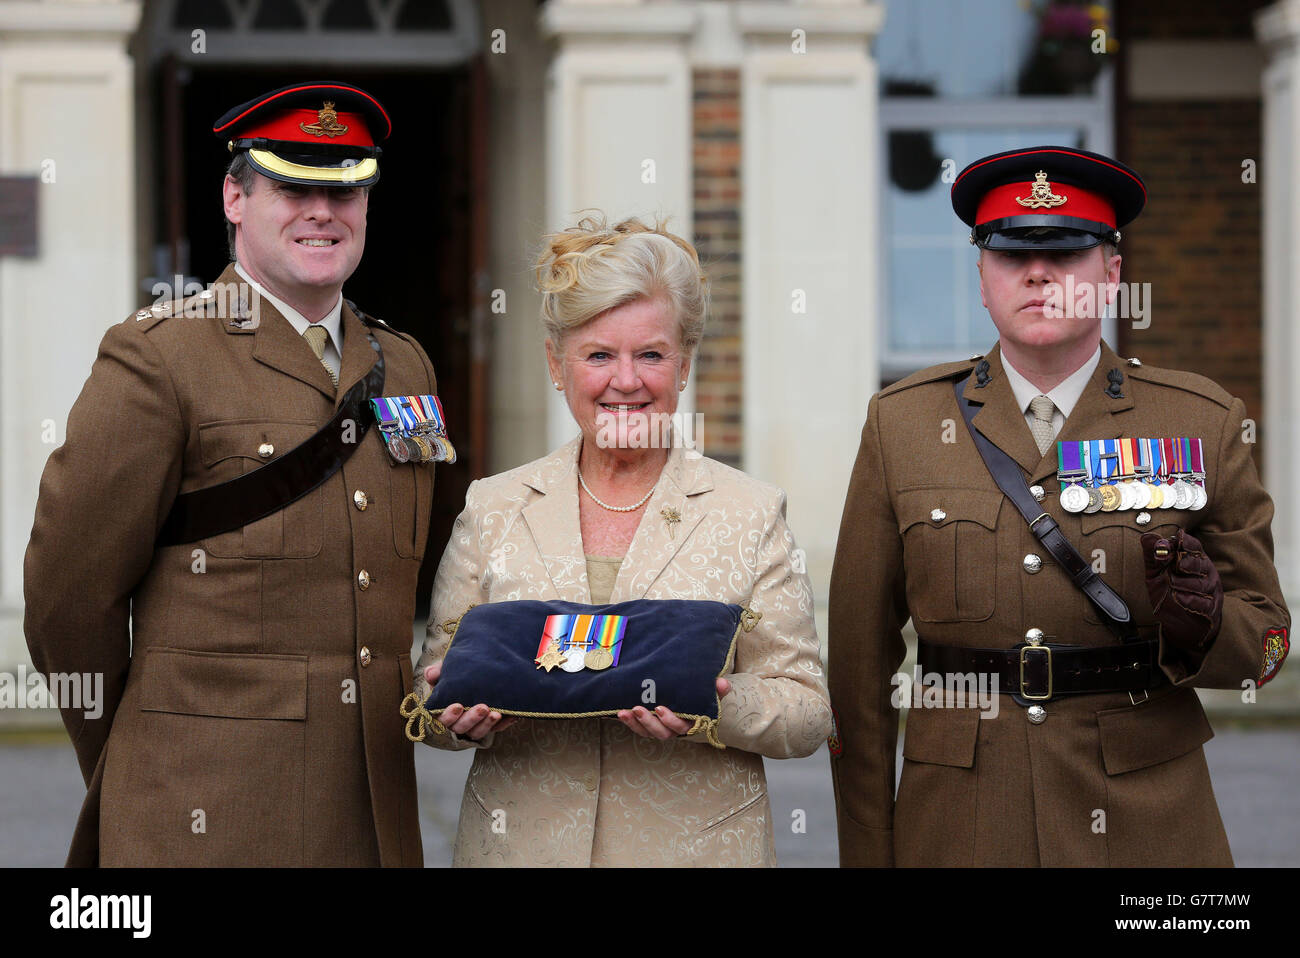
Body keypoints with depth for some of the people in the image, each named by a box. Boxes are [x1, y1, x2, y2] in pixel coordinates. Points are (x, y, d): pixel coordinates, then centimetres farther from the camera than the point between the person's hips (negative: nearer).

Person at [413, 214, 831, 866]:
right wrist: (463, 713, -14)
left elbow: (807, 714, -1)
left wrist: (721, 708, -20)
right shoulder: (492, 509, 5)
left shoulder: (752, 514, 0)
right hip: (525, 843, 1)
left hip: (696, 845, -1)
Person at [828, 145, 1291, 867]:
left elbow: (1266, 640, 5)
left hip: (1146, 830, 0)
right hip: (957, 828, 0)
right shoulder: (901, 422, 1)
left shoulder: (1202, 422, 1)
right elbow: (860, 656, 1)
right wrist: (864, 851, -2)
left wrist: (1203, 625, -19)